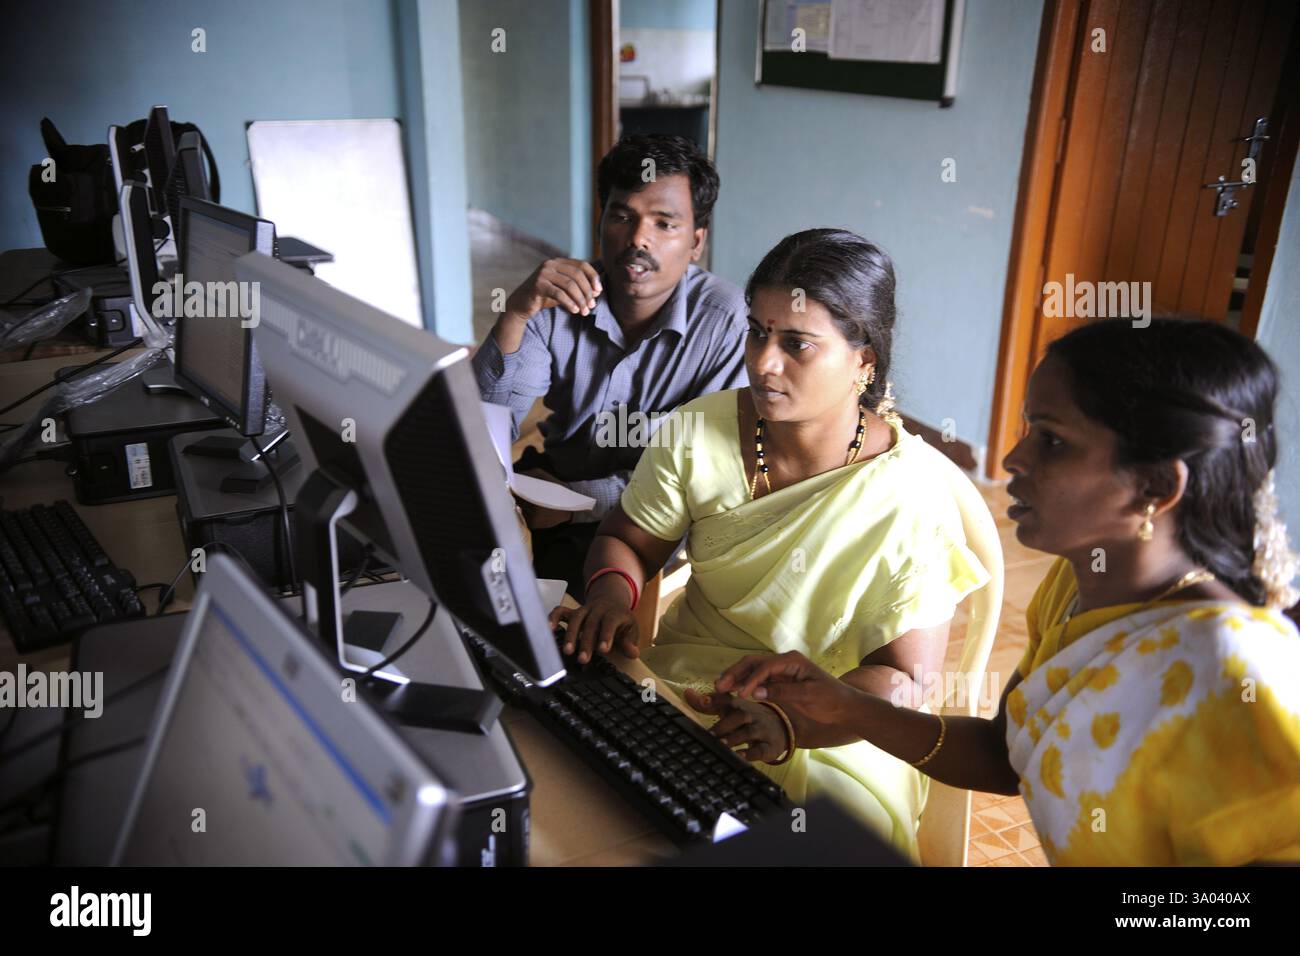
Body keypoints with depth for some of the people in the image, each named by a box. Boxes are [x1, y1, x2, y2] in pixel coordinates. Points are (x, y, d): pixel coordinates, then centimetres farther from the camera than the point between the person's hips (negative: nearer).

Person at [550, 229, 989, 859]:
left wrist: (793, 721, -32)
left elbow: (907, 673, -15)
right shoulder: (700, 431, -7)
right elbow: (626, 540, 7)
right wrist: (613, 593, -17)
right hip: (679, 678, 3)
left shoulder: (909, 492, -17)